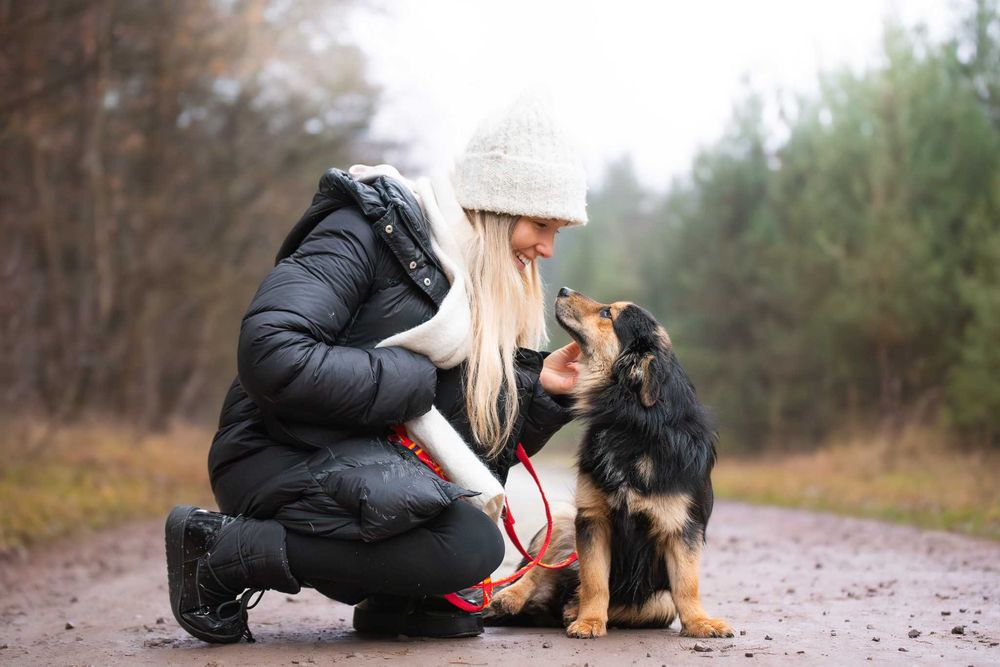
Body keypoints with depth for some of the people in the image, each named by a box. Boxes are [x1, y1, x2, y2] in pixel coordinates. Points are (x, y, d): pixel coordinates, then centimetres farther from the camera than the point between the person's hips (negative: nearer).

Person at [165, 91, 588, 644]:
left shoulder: (483, 283, 12)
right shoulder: (371, 227, -12)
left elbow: (486, 439, 12)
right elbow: (271, 355, -27)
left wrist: (540, 388, -6)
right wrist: (415, 380, -19)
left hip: (365, 455, 9)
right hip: (276, 455, -8)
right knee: (471, 546, -26)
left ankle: (397, 595, -1)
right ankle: (222, 550, -13)